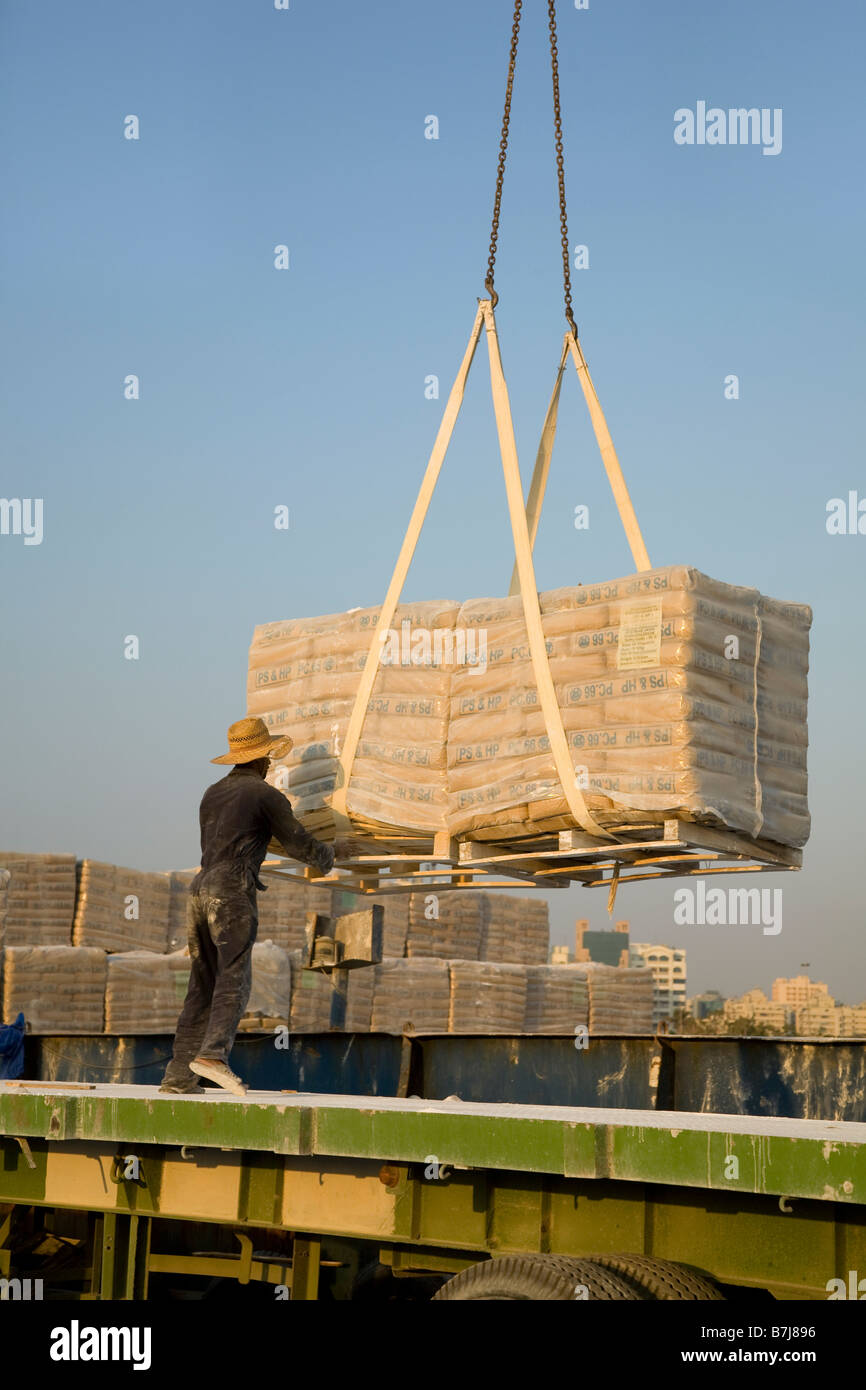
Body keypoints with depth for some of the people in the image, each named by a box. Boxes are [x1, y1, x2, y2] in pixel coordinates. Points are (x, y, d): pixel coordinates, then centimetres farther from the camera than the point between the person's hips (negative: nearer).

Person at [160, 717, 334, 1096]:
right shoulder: (266, 794, 0)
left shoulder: (212, 794, 21)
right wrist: (325, 857, 27)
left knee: (203, 987, 8)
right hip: (233, 893, -7)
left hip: (201, 892, 7)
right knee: (234, 979, -15)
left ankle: (178, 1075, 5)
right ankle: (213, 1054, -34)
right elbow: (299, 844, 5)